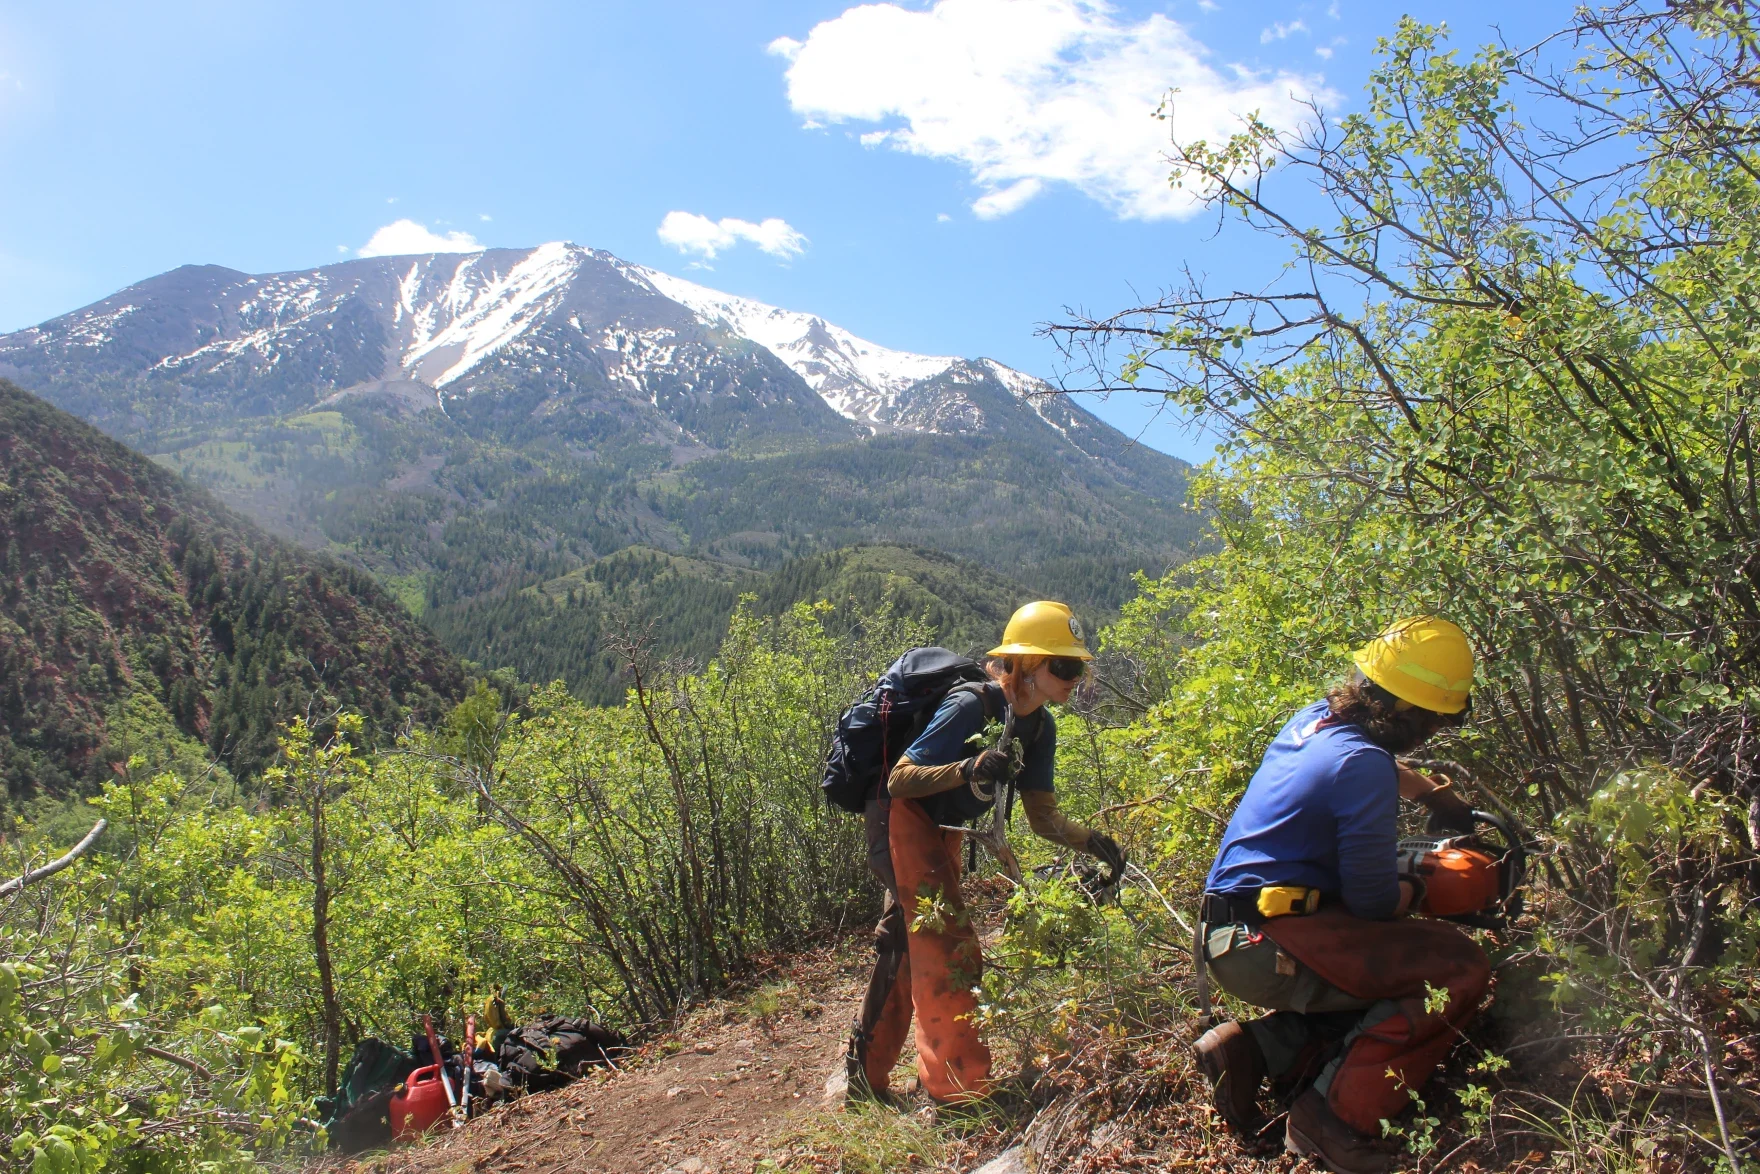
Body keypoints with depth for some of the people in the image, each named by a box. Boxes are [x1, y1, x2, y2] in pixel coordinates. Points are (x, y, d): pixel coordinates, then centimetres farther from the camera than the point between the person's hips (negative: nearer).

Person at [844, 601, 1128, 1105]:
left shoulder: (1039, 727, -3)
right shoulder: (970, 707, -27)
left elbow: (1043, 817, -2)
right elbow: (899, 779, -29)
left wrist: (1092, 842, -18)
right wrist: (969, 769, -43)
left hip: (940, 831, 9)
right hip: (902, 819, -9)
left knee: (909, 946, 16)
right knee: (950, 946, -13)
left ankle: (865, 1071, 30)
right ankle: (959, 1089, -6)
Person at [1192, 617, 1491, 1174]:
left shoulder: (1316, 718, 9)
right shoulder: (1363, 765, -18)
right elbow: (1372, 901, -12)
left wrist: (1439, 798, 41)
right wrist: (1423, 886, 8)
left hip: (1228, 939, 10)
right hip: (1270, 943, -10)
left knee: (1376, 975, 25)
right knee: (1460, 967, -10)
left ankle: (1256, 1048, 11)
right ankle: (1337, 1117, -12)